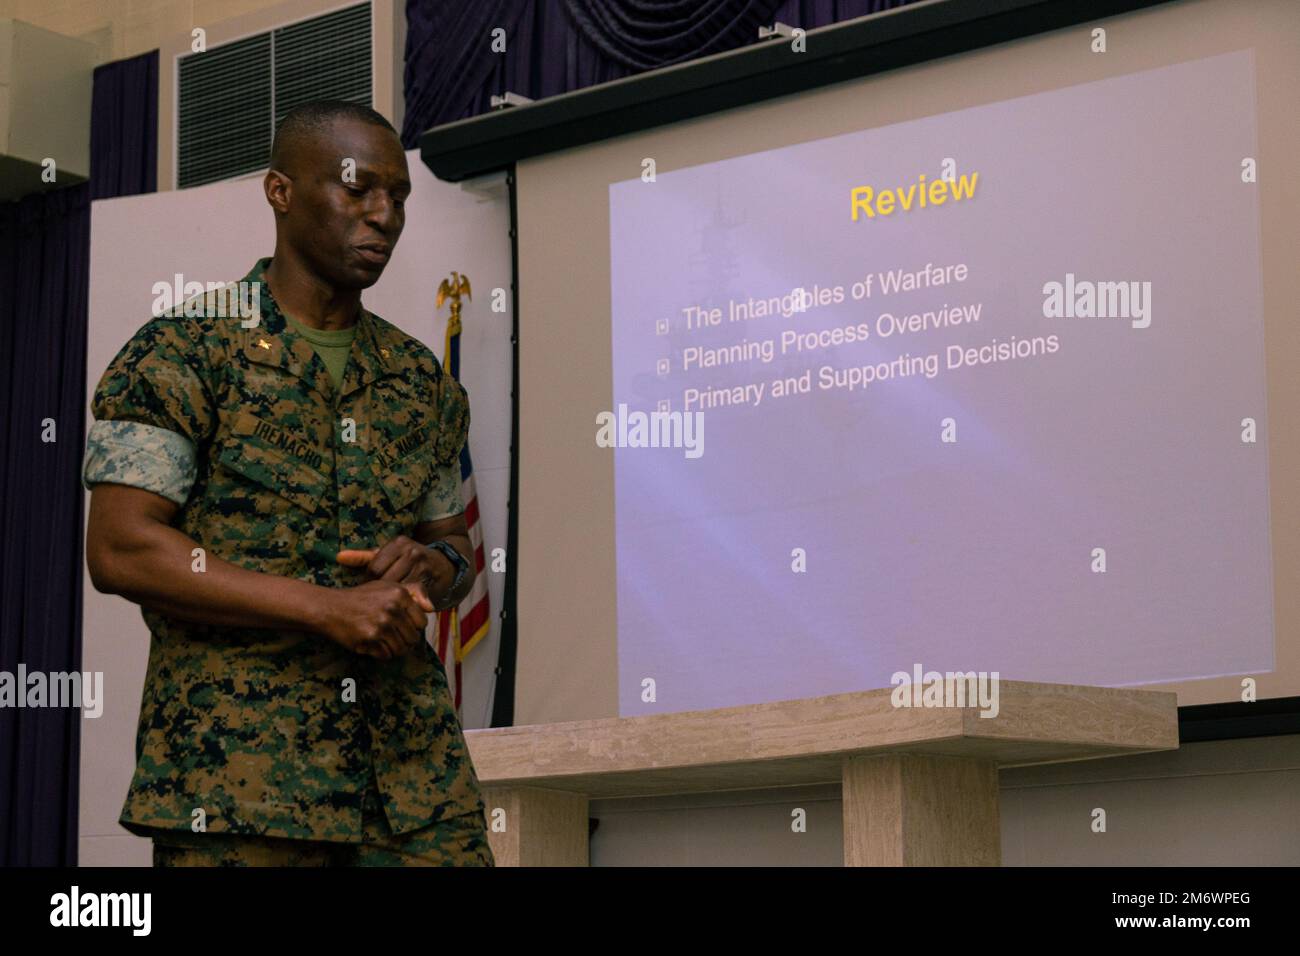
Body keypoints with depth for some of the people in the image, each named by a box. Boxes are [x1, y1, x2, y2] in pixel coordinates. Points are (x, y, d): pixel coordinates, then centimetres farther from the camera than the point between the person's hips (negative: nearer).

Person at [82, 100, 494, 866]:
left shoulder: (421, 380, 16)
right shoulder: (183, 351, -1)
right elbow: (119, 552, -10)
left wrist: (436, 567, -2)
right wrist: (326, 606, -15)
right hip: (235, 770, -4)